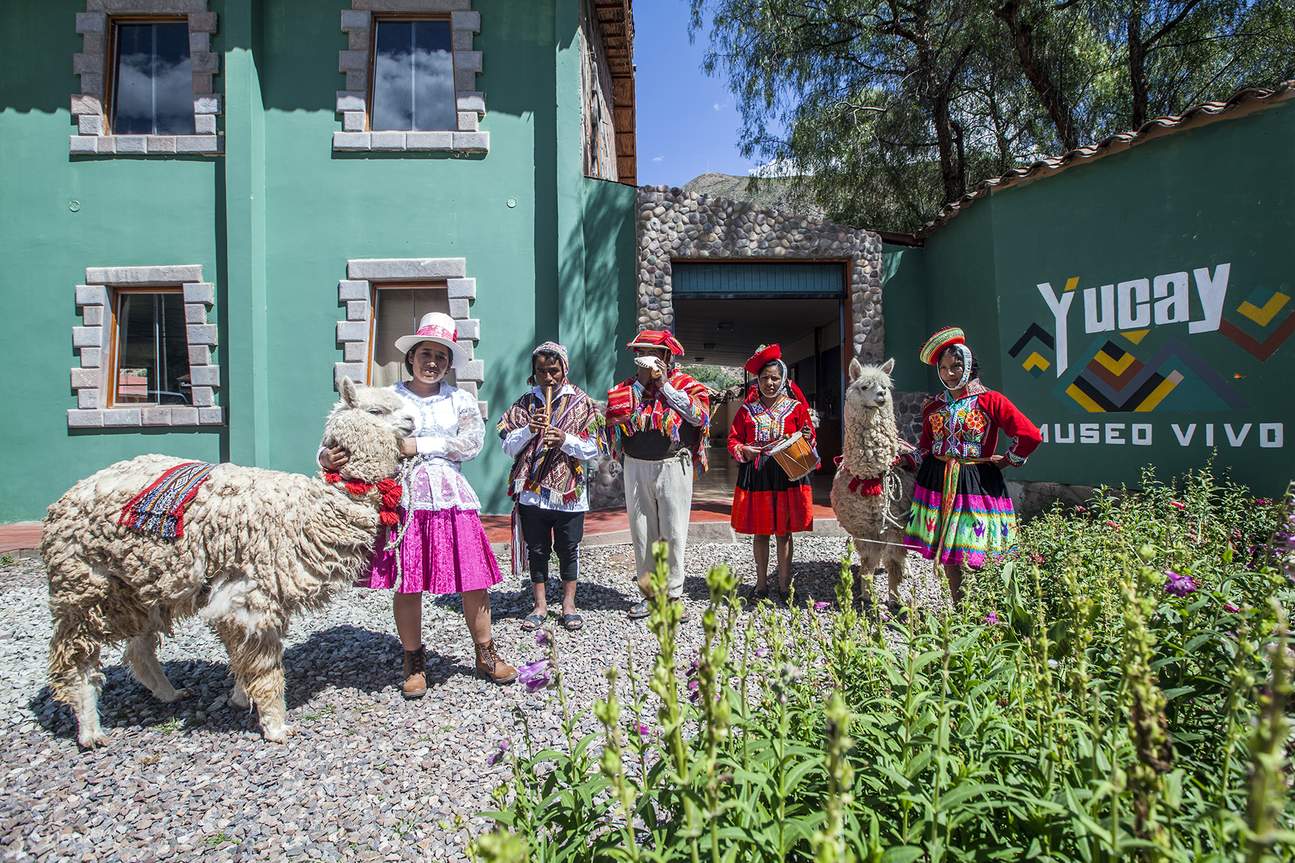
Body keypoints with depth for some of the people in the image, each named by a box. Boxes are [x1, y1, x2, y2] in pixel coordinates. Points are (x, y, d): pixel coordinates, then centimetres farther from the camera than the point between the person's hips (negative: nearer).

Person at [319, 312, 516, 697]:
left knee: (473, 581, 3)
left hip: (451, 499, 1)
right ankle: (414, 664, 25)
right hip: (405, 499, -1)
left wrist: (419, 446, -10)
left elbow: (471, 442, -6)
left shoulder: (461, 400, 8)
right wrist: (328, 456, -24)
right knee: (407, 584, 5)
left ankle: (486, 656, 22)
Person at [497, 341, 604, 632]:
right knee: (536, 550, 11)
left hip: (569, 491, -2)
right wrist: (529, 430, -15)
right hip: (532, 491, 2)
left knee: (568, 550, 10)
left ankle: (568, 604, 26)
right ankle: (540, 605, 26)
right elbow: (508, 447, 2)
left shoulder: (581, 402, -1)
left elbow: (593, 450, -5)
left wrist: (565, 439, -21)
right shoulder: (524, 403, 5)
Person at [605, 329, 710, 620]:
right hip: (636, 468, 3)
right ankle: (649, 594, 20)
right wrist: (640, 384, -7)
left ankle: (673, 595, 14)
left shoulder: (685, 384, 2)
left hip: (673, 467, -3)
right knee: (642, 533, 8)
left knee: (673, 533, 1)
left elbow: (700, 415, -15)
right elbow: (614, 415, -7)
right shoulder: (627, 386, 10)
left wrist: (665, 385, -11)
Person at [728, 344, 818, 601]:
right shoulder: (747, 409, 7)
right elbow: (733, 439, 9)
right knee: (759, 532, 7)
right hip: (755, 476, 1)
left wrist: (806, 438, -14)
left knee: (784, 532, 5)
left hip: (788, 475, -1)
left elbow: (809, 439, 8)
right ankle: (761, 584, 20)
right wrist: (743, 450, -11)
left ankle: (784, 585, 17)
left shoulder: (795, 407, 5)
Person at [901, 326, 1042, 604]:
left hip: (977, 483, -4)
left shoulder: (991, 401, -4)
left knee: (975, 554, -4)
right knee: (944, 553, 6)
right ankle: (958, 608, 20)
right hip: (937, 483, 4)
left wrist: (1006, 460, -1)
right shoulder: (933, 406, 10)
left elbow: (1030, 435, -8)